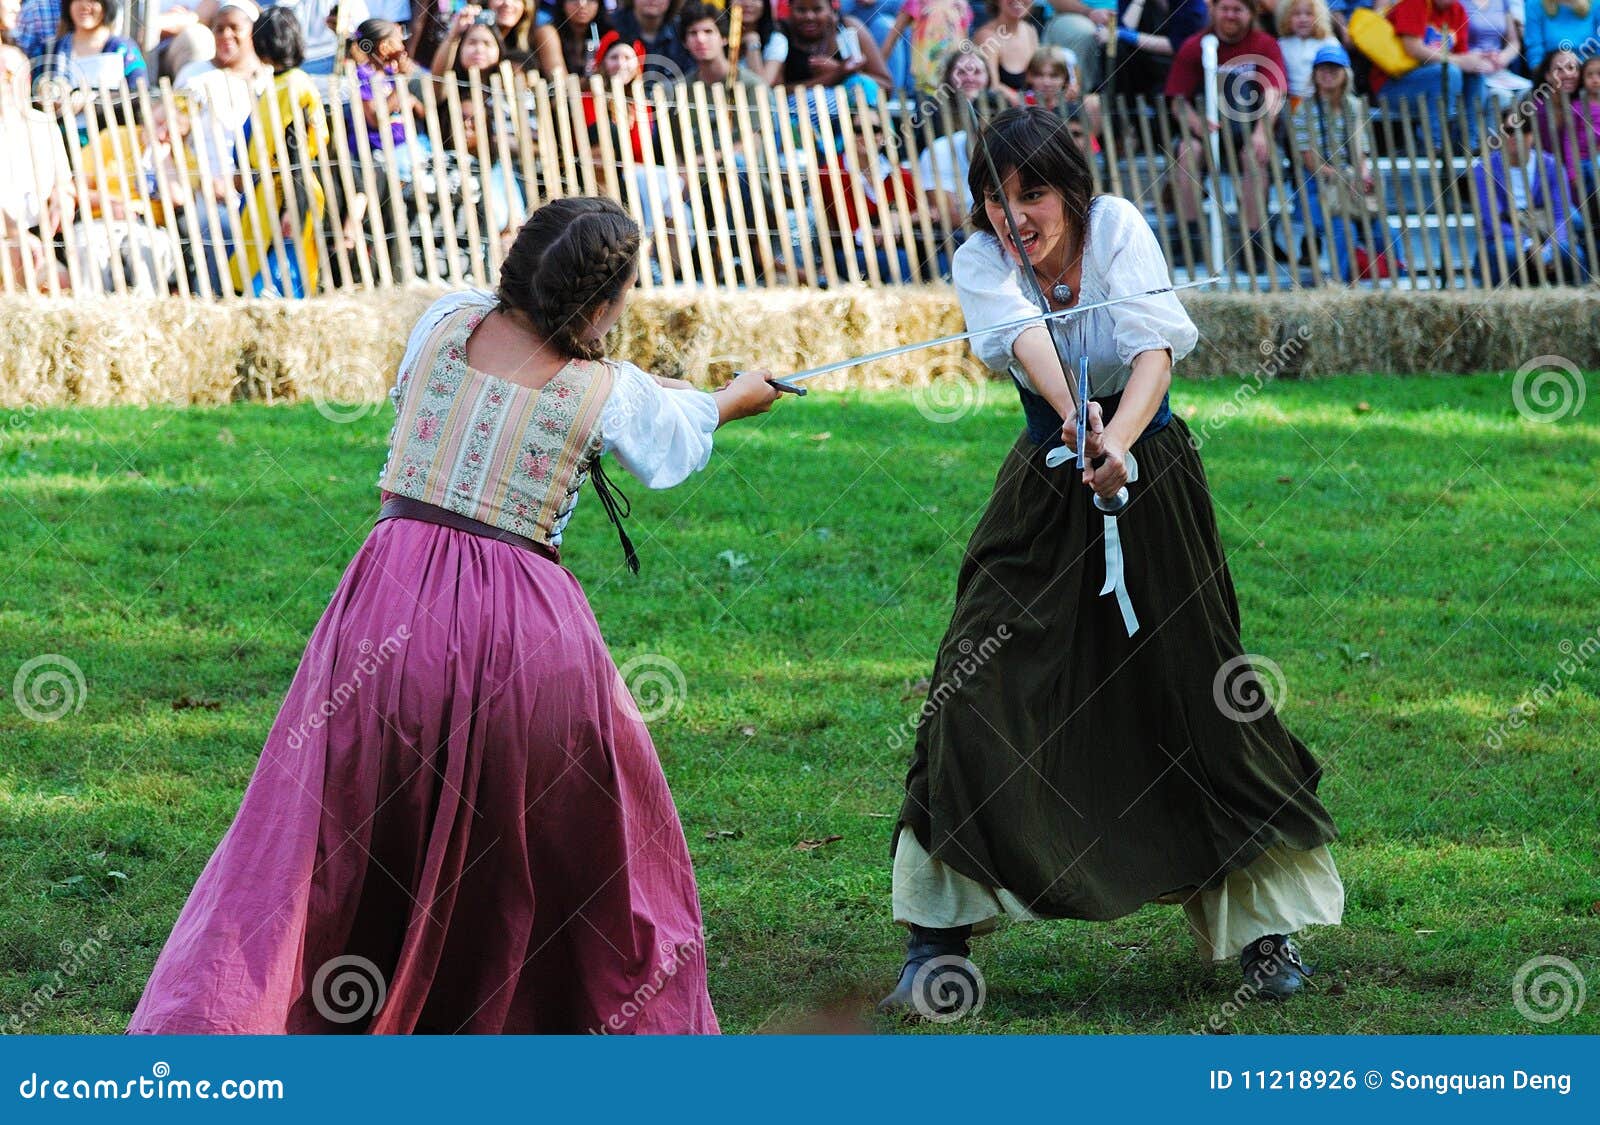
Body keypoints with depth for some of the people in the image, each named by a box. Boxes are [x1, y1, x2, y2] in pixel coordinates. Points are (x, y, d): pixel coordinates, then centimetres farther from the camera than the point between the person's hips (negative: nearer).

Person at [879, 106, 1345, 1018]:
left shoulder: (1118, 229, -14)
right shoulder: (982, 264, -10)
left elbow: (1153, 351, -28)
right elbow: (1027, 339, -30)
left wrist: (1117, 442, -47)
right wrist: (1073, 417, -51)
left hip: (1151, 473, -1)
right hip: (1047, 488, 2)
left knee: (1201, 698, 0)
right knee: (973, 693, -9)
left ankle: (1265, 924, 15)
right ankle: (943, 932, 0)